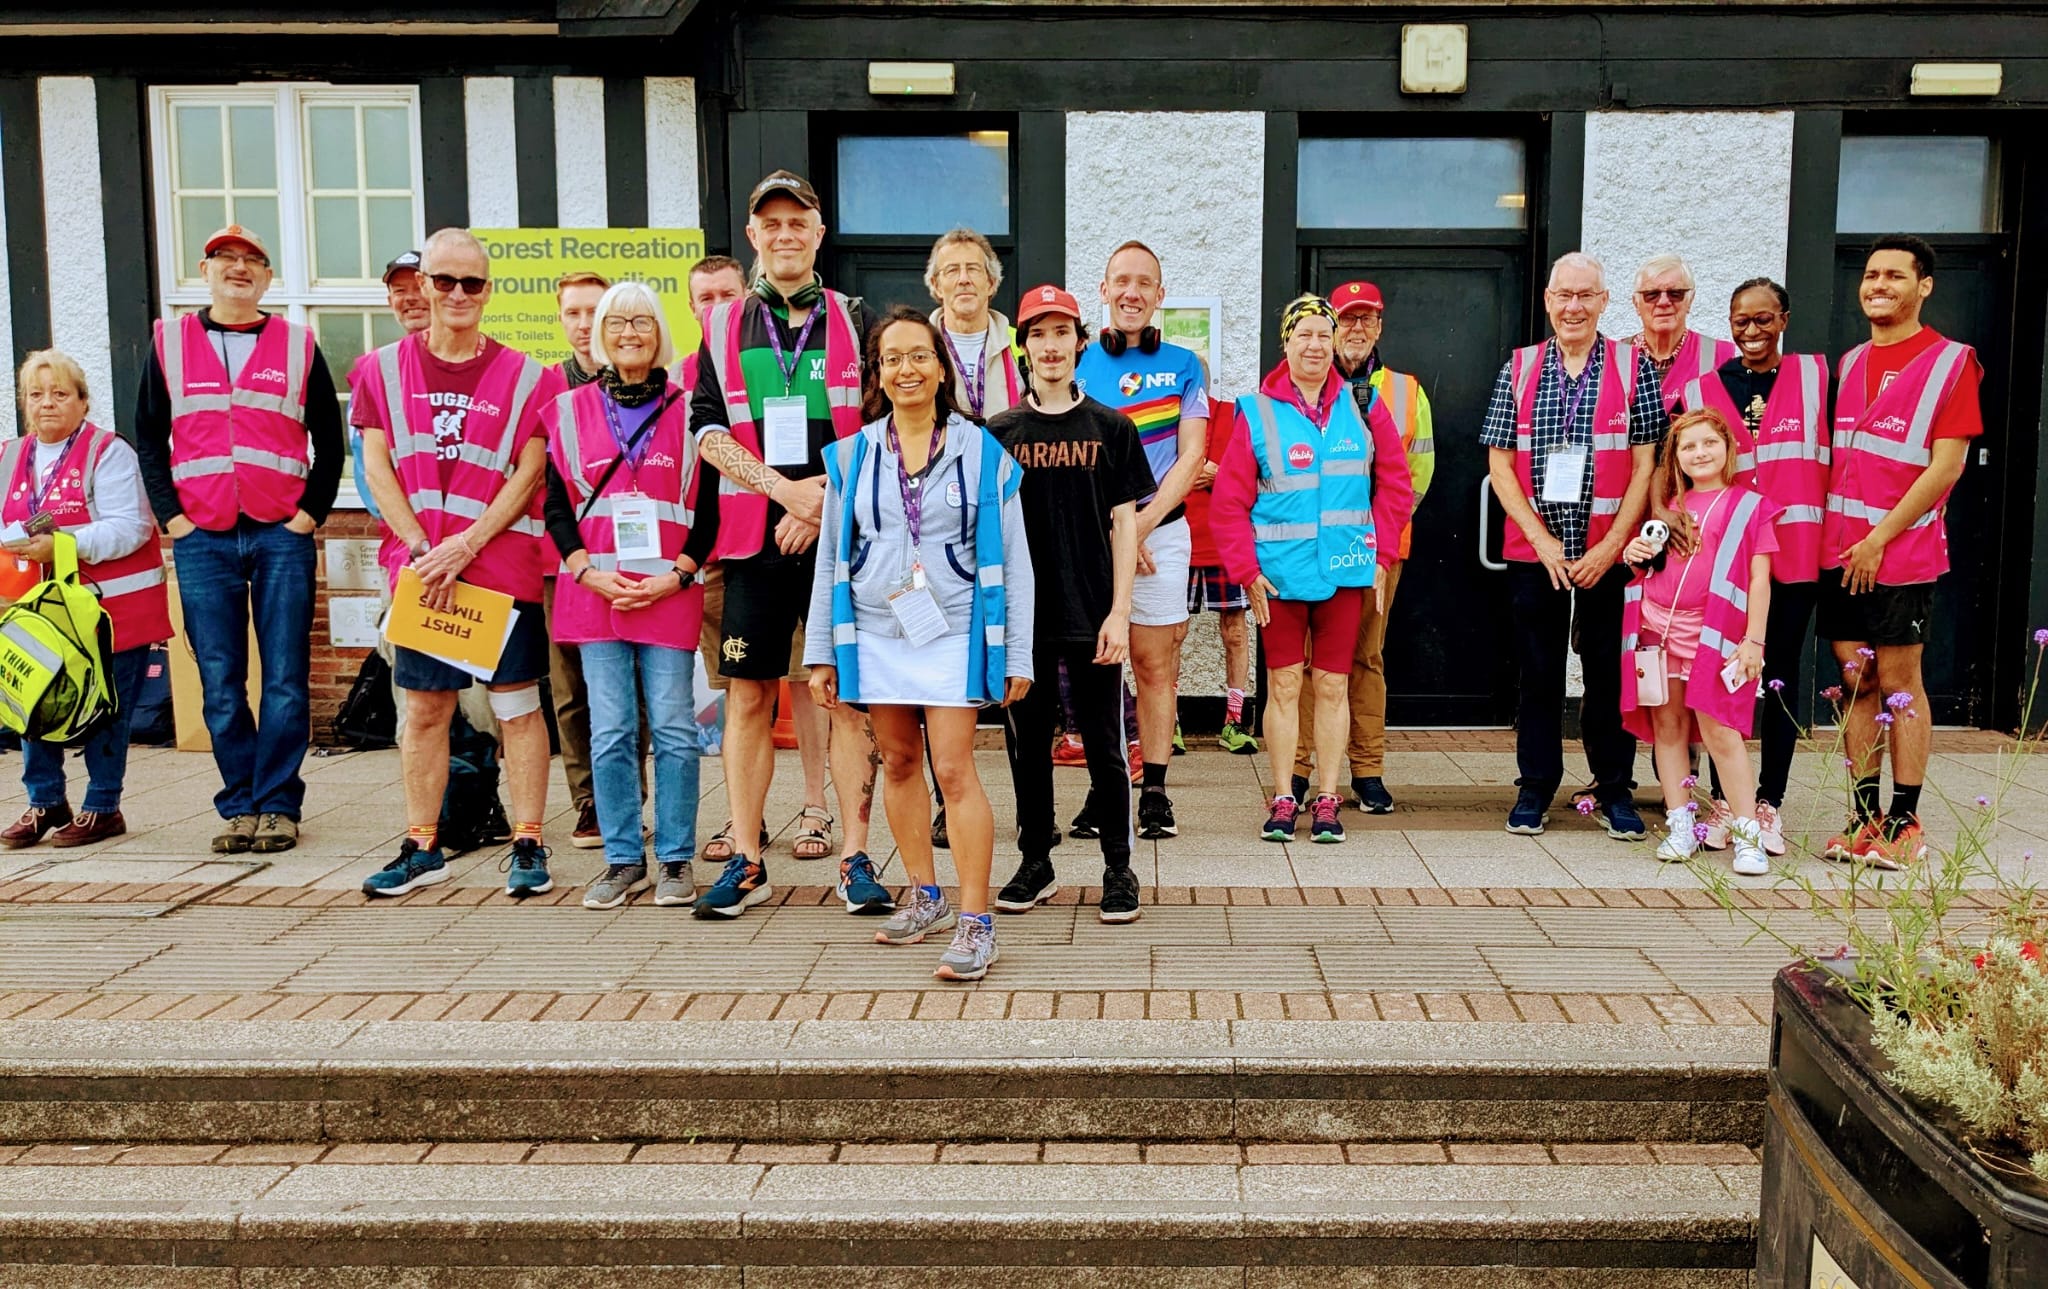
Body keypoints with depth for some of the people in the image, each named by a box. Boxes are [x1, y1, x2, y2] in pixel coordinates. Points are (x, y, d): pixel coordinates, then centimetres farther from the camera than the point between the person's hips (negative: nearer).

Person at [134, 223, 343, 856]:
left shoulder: (299, 346, 9)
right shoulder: (168, 343, 12)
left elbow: (330, 442, 10)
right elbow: (148, 439, 12)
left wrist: (311, 512, -1)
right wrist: (171, 516, 2)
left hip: (282, 536, -1)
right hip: (201, 538, 1)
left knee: (285, 681, -1)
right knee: (220, 684, 3)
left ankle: (277, 805, 7)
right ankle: (239, 807, 12)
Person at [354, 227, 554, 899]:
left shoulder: (522, 376, 2)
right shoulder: (388, 368, 8)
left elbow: (529, 474, -4)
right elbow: (376, 465, 3)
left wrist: (465, 546, -12)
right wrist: (422, 548, -8)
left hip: (503, 567, -2)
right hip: (417, 567, 2)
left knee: (516, 704, 1)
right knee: (423, 708, 9)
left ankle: (528, 845, 9)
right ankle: (422, 847, 19)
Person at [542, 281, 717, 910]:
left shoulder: (688, 411, 6)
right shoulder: (569, 411, 10)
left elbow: (710, 506, 4)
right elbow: (556, 504, 9)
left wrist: (678, 573, -8)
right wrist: (587, 570, -5)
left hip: (670, 593, -1)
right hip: (594, 592, 2)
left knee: (674, 728, 0)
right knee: (610, 732, 3)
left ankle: (676, 860, 11)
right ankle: (623, 861, 14)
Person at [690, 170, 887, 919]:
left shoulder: (854, 322, 8)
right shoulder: (723, 329, 12)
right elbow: (707, 427, 3)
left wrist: (825, 498, -11)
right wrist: (786, 488, -11)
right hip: (754, 538, 2)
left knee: (847, 696, 0)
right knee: (748, 697, 4)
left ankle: (855, 859, 9)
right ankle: (745, 861, 14)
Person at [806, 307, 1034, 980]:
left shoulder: (982, 452, 0)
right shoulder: (852, 455, 7)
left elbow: (1012, 560, 0)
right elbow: (830, 558, 10)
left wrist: (1017, 655, -3)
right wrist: (821, 652, 7)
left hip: (953, 632, -3)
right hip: (875, 633, 4)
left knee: (955, 770, -9)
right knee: (899, 761, 11)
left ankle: (975, 922, -4)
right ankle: (926, 897, 26)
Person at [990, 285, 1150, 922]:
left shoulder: (1112, 428, 3)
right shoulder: (1001, 432, 5)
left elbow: (1124, 525, 1)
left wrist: (1119, 612, -6)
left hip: (1092, 614, -1)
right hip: (1022, 614, 2)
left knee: (1104, 744, 4)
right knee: (1027, 742, 9)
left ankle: (1119, 868, 16)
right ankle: (1036, 863, 23)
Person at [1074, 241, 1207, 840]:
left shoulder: (1183, 365, 8)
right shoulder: (1077, 365, 7)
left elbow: (1191, 457, 1)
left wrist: (1141, 525, -9)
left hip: (1161, 530, 0)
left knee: (1155, 665, 2)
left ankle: (1155, 792, 9)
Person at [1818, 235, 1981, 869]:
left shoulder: (1950, 360, -3)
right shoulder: (1849, 364, 15)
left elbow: (1947, 464, -10)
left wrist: (1878, 538, -14)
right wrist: (1830, 534, 5)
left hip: (1901, 551, -5)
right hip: (1839, 550, 5)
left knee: (1899, 682, -1)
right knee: (1857, 682, 7)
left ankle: (1905, 821, 8)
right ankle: (1864, 817, 15)